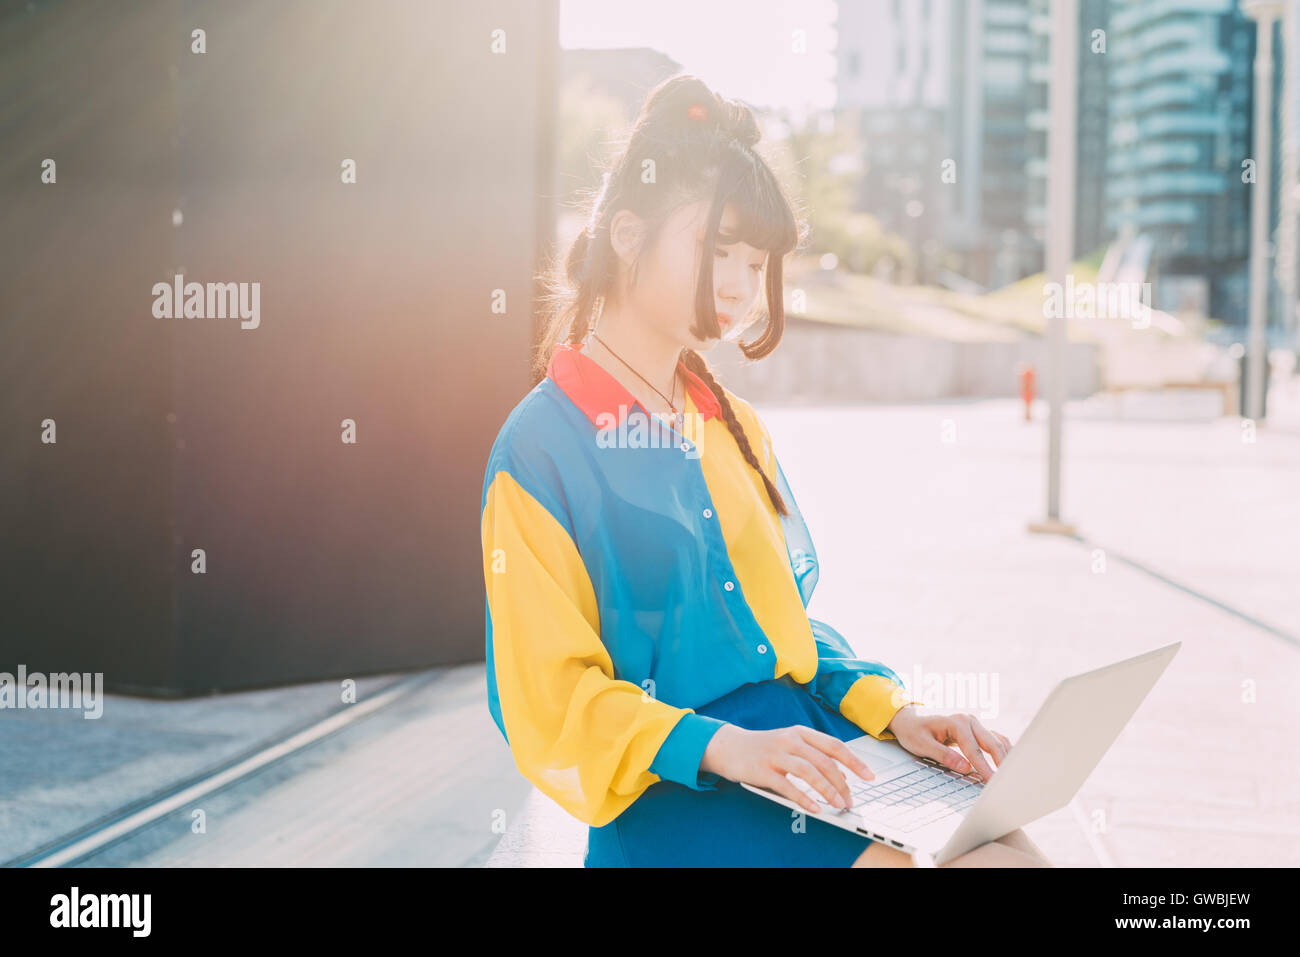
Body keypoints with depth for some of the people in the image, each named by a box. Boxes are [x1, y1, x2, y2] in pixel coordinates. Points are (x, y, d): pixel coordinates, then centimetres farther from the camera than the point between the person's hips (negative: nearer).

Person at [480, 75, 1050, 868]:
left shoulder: (737, 428, 17)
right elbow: (555, 704, -10)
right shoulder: (543, 447, -6)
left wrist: (895, 711, 2)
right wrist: (724, 746, -24)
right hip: (672, 793, -7)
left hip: (807, 739, 7)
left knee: (1012, 853, -15)